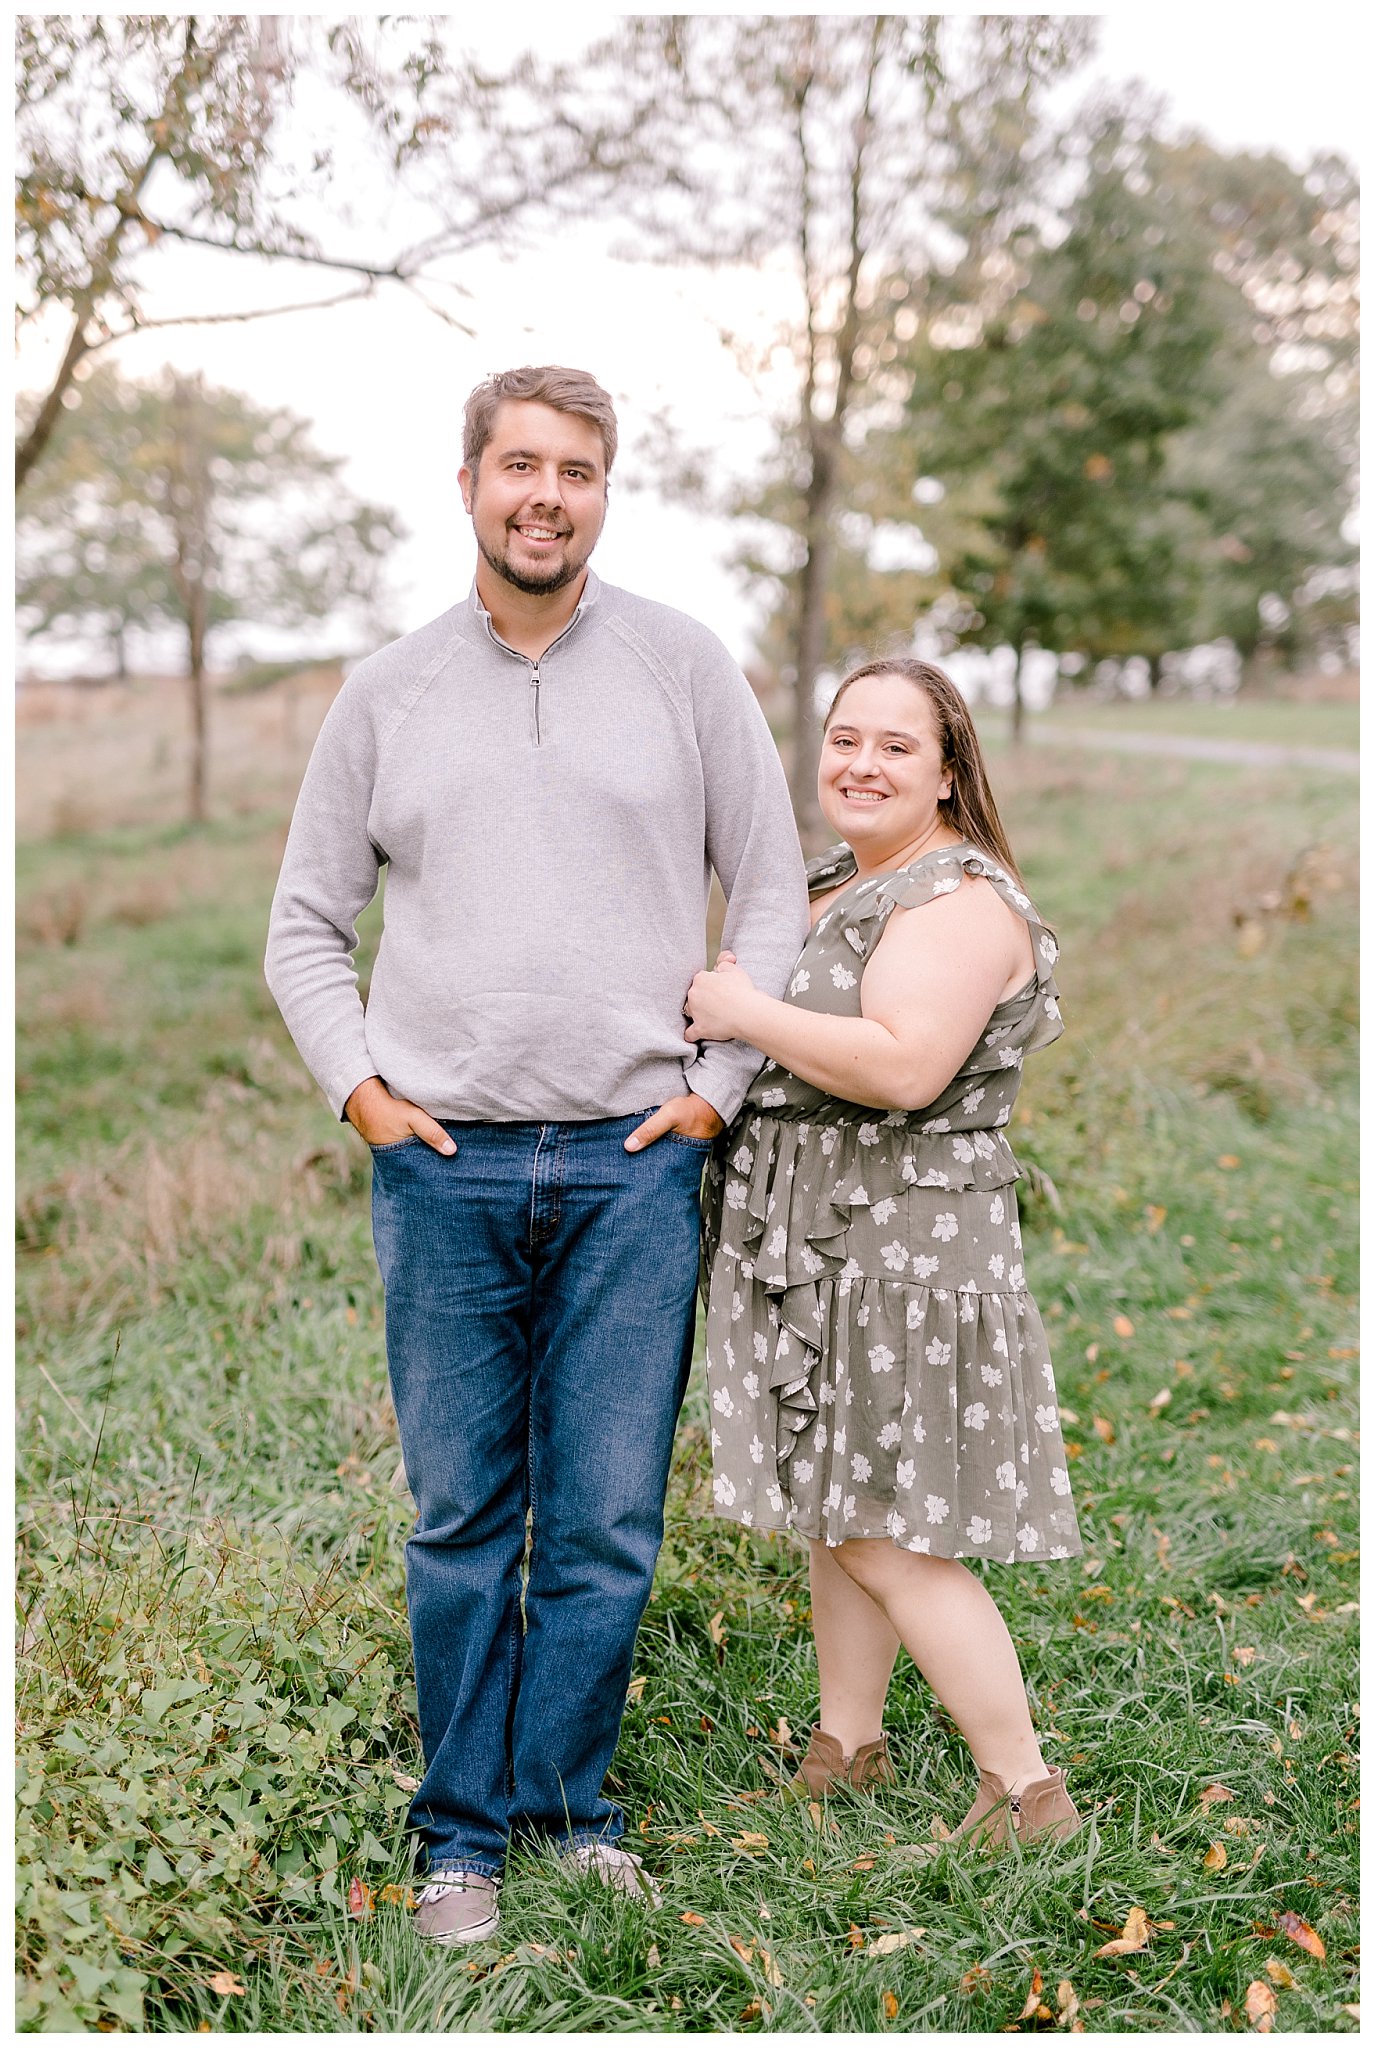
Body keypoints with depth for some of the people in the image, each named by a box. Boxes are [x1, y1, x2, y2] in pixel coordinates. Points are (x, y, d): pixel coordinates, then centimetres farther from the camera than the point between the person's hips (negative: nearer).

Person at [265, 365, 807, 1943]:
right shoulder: (387, 691, 8)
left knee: (606, 1527, 6)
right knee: (460, 1520, 8)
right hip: (442, 1165, 1)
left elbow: (774, 895, 8)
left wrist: (714, 1086, 0)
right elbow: (306, 924, 14)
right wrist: (359, 1089, 1)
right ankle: (464, 1830, 24)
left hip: (631, 1165, 0)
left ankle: (567, 1802, 25)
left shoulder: (684, 666, 5)